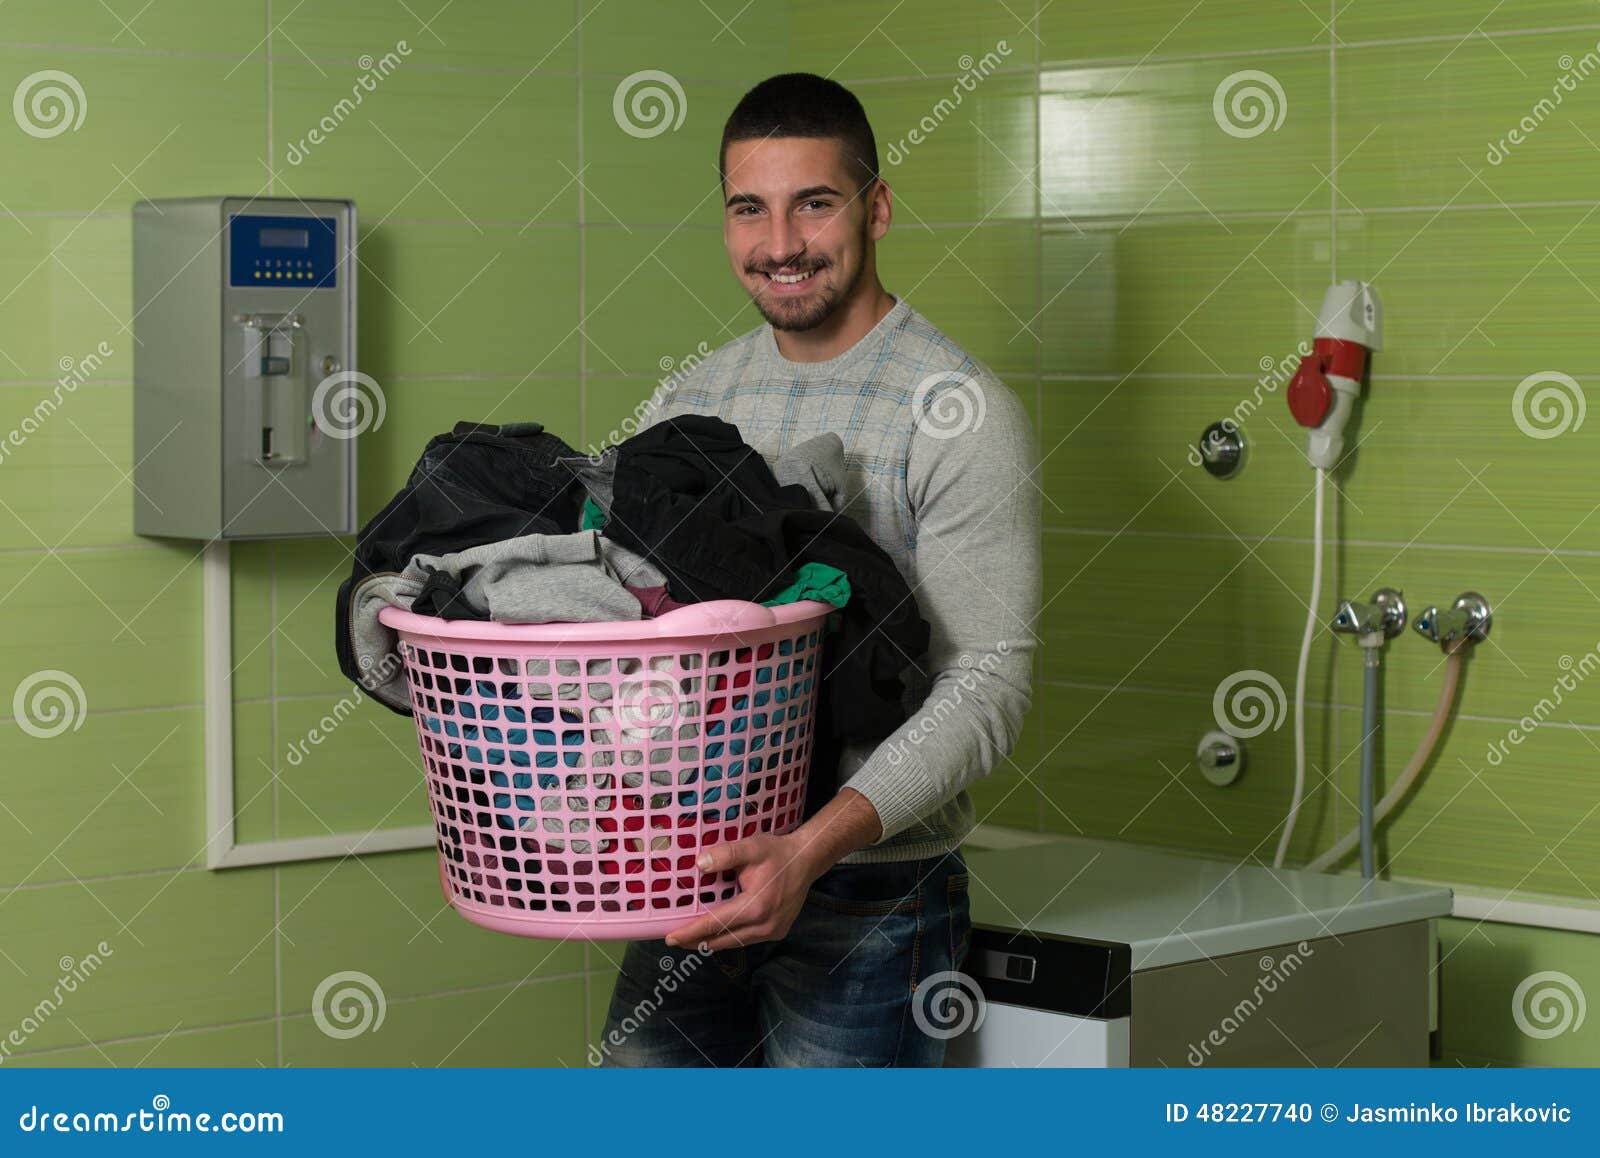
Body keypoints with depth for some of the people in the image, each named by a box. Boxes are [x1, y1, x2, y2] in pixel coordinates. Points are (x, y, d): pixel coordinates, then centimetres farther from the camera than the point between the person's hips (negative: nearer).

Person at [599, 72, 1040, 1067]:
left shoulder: (957, 410, -10)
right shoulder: (684, 402, 10)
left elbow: (988, 686, -16)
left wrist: (814, 846, -28)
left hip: (864, 899, -6)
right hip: (688, 876, 6)